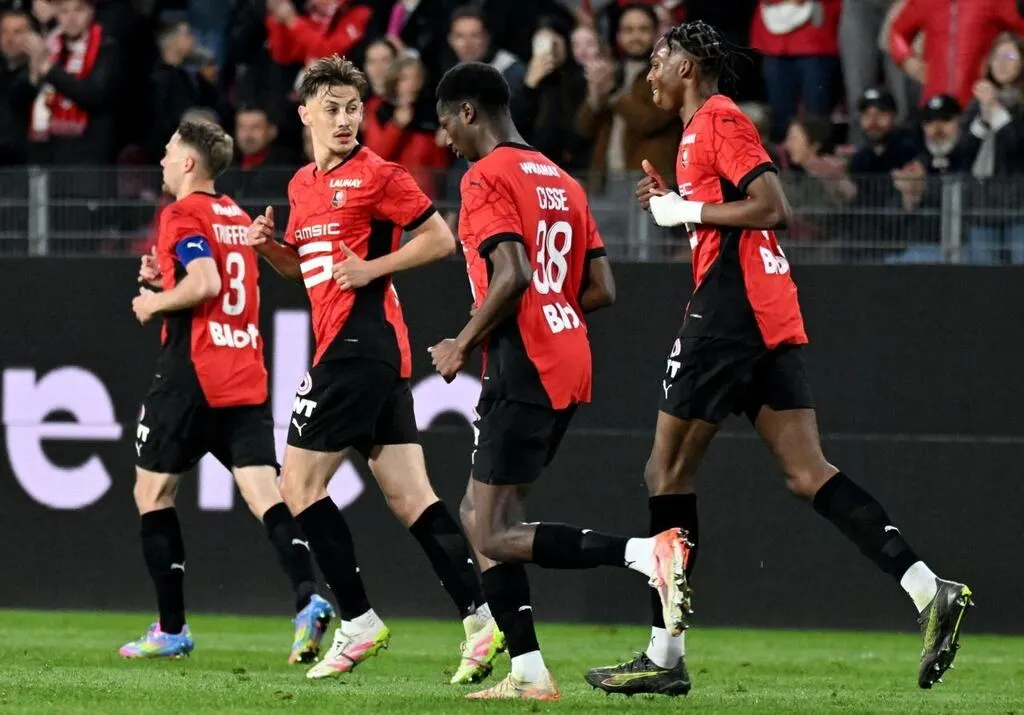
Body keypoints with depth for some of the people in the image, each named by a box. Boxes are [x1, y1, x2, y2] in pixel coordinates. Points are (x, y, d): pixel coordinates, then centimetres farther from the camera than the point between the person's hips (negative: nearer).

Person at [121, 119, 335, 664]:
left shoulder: (183, 215, -8)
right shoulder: (236, 217, 18)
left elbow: (205, 284, -22)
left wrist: (155, 302, -6)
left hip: (192, 374, -7)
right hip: (247, 379, 7)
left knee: (152, 491, 8)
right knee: (264, 493, -4)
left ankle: (172, 629, 9)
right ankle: (308, 599, -26)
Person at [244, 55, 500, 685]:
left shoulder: (376, 175, -8)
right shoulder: (303, 184, 17)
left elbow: (441, 239, -7)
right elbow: (305, 265, 29)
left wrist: (372, 268, -13)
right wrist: (270, 244, 10)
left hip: (359, 344, -9)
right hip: (374, 352, 9)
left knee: (299, 483, -5)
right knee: (411, 497, 3)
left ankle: (358, 623, -2)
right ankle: (481, 616, -1)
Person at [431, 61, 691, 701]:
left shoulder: (486, 177, -9)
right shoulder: (563, 182, 18)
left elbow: (513, 274, -22)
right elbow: (601, 288, 16)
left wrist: (463, 346, -10)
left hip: (523, 368, -9)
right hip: (569, 365, 9)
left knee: (495, 537, -8)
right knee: (481, 514, 14)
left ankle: (647, 553, -22)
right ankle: (528, 674, 8)